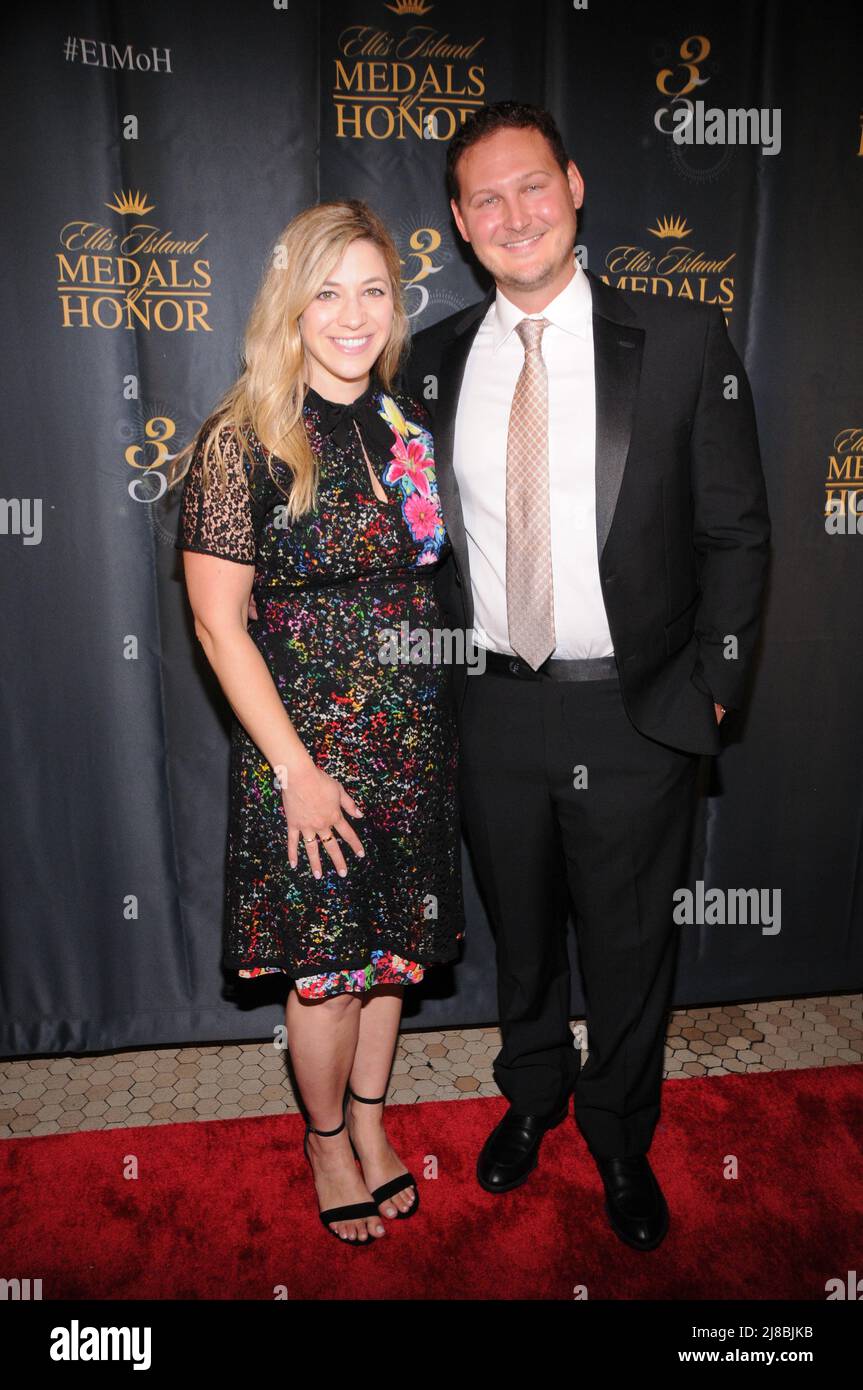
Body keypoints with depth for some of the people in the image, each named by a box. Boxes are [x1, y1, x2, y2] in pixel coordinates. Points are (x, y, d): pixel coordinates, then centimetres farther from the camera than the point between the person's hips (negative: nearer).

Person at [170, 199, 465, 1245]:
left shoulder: (407, 425, 5)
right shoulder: (244, 438, -11)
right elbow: (218, 620, -12)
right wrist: (296, 768, -14)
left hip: (413, 742, 5)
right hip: (306, 747, -5)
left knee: (395, 946, 17)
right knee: (327, 966, 8)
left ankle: (371, 1119, 42)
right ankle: (326, 1138, 37)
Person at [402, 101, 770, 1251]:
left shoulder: (682, 343, -5)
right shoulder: (435, 361, 4)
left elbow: (737, 531, -3)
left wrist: (710, 687, -7)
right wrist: (442, 661, 4)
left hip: (635, 714, -2)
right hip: (493, 709, 3)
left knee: (630, 944, 14)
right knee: (520, 932, 20)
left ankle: (621, 1138, 42)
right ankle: (533, 1094, 49)